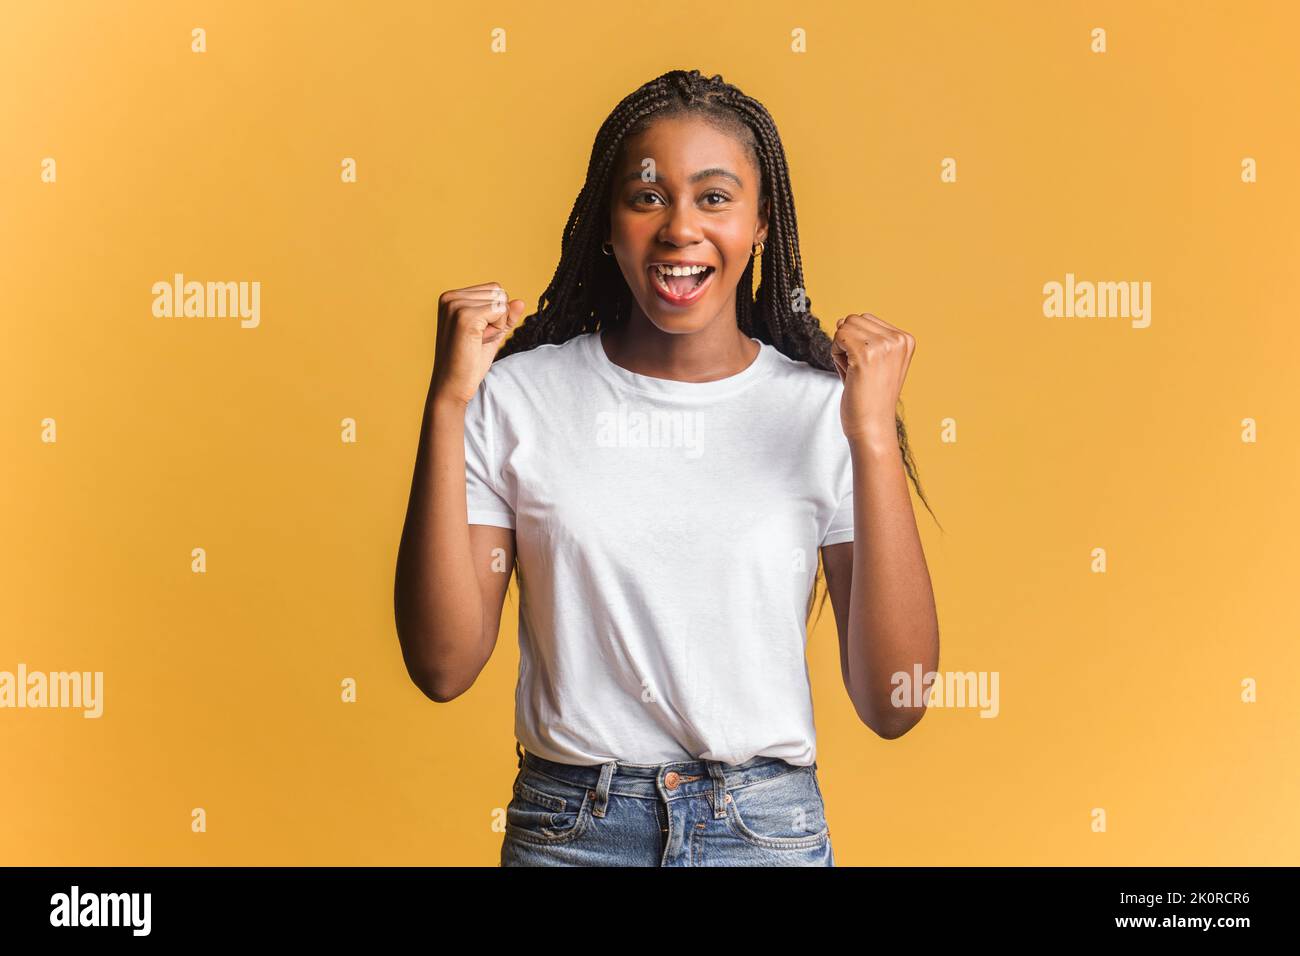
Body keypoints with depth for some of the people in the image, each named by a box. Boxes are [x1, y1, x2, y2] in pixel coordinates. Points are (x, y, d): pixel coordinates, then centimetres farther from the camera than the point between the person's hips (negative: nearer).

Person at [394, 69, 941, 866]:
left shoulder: (823, 408, -5)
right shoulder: (515, 396, -4)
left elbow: (894, 704, -9)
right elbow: (444, 665, -9)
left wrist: (876, 439, -16)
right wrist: (448, 403, -13)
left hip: (768, 829, 0)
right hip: (567, 829, 0)